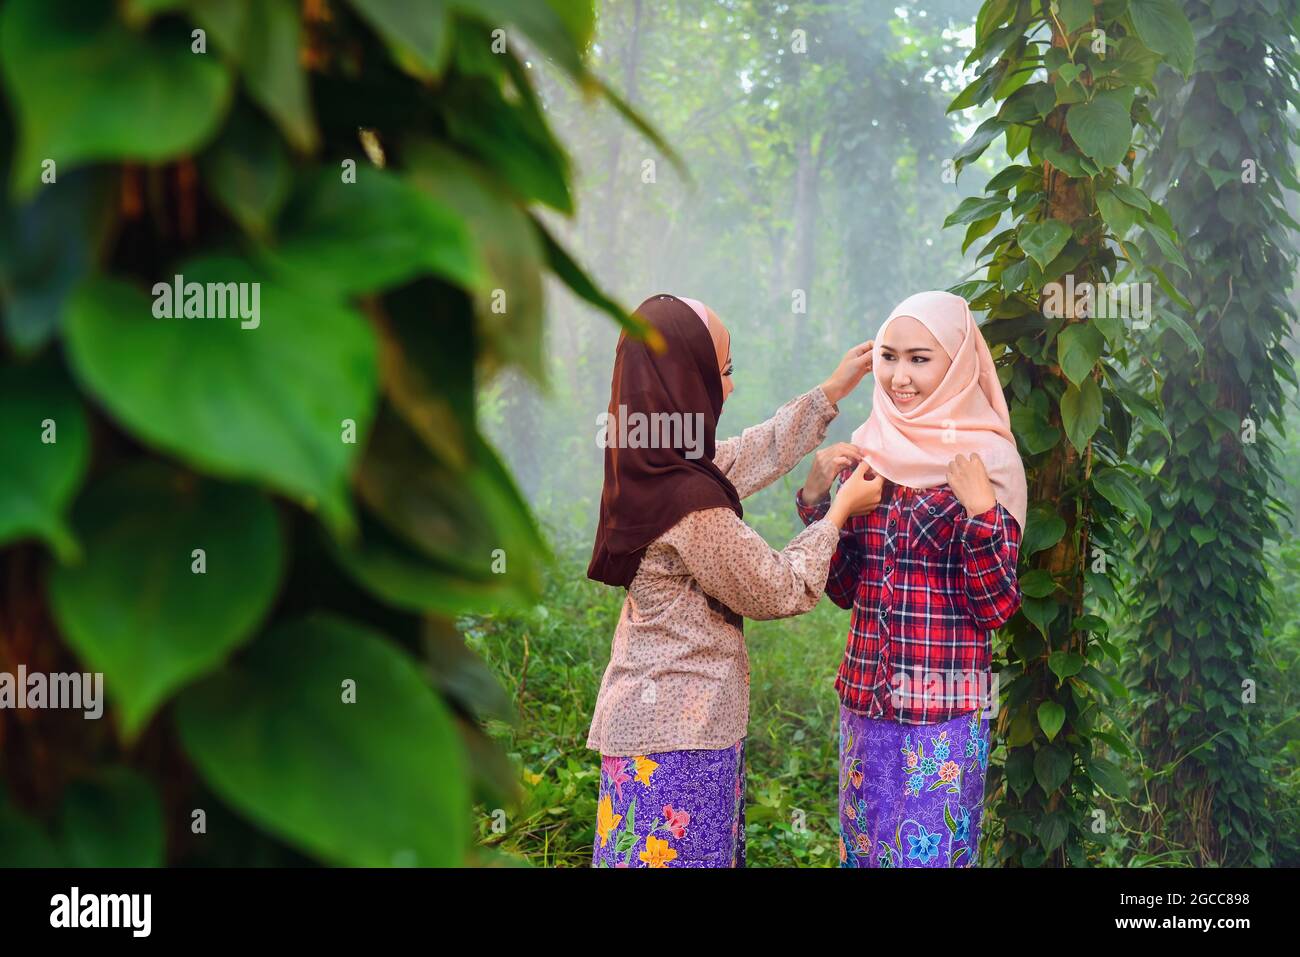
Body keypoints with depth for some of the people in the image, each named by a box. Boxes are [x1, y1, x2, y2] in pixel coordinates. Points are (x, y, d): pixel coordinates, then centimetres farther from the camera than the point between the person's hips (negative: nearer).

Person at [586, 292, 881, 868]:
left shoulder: (647, 468, 3)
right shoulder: (691, 505, -25)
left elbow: (754, 454, 18)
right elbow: (781, 589, -11)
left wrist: (833, 391, 24)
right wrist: (841, 509, 2)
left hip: (653, 714, 9)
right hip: (677, 736, -9)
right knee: (681, 853, 0)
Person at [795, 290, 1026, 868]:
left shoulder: (984, 457, -10)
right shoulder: (869, 450, 5)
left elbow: (994, 608, -11)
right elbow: (843, 588, 9)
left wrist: (981, 511, -24)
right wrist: (815, 498, -2)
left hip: (943, 711, -5)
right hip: (866, 701, 5)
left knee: (927, 852, 4)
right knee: (862, 848, 16)